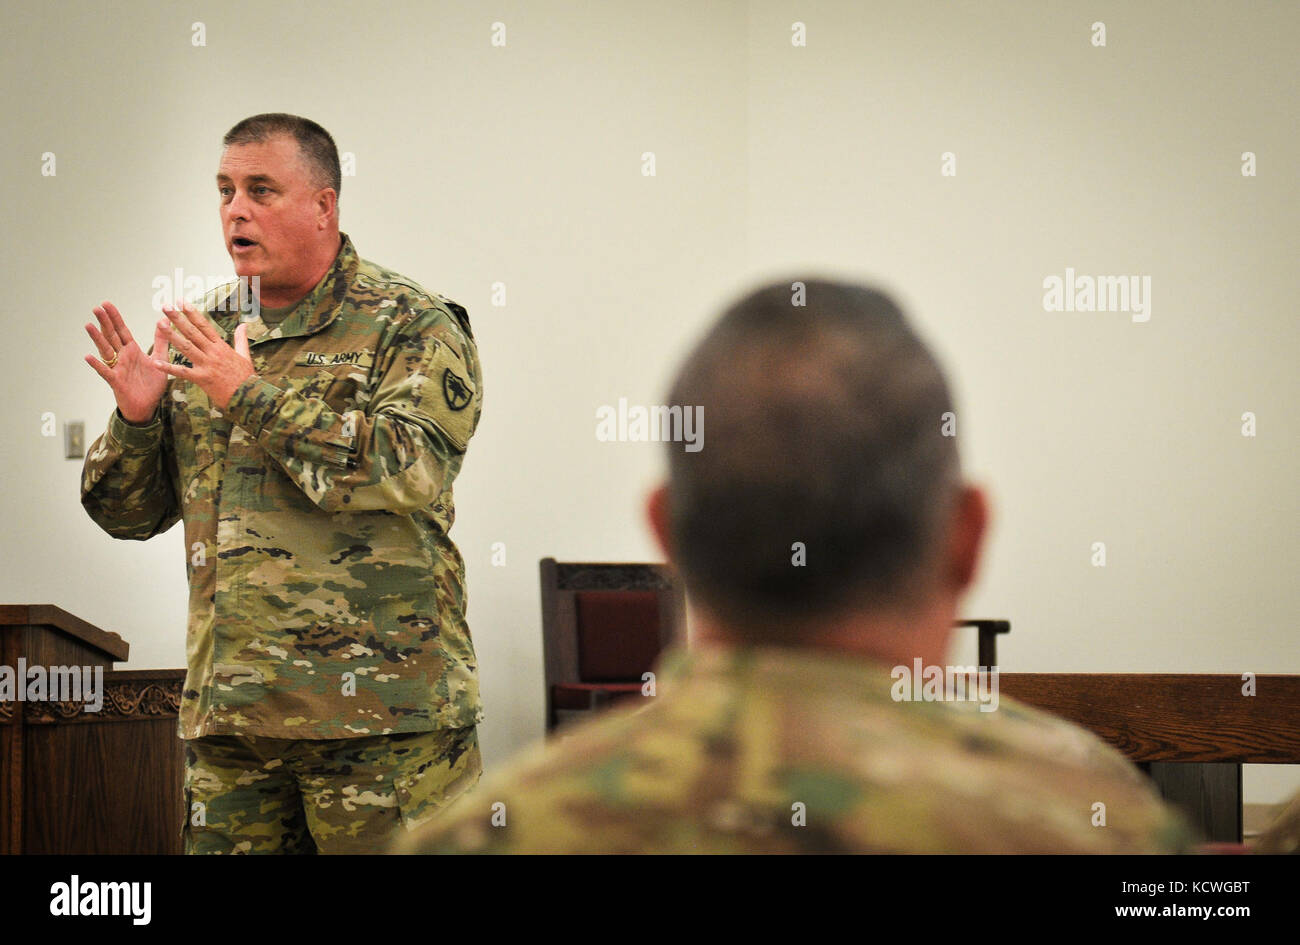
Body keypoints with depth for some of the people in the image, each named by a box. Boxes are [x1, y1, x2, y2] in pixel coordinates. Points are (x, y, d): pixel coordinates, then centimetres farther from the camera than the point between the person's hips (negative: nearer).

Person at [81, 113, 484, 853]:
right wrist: (135, 418, -5)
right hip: (229, 708, 5)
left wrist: (251, 395, -18)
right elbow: (128, 514, 16)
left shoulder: (412, 328, -2)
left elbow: (405, 471, -19)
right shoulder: (200, 335, 14)